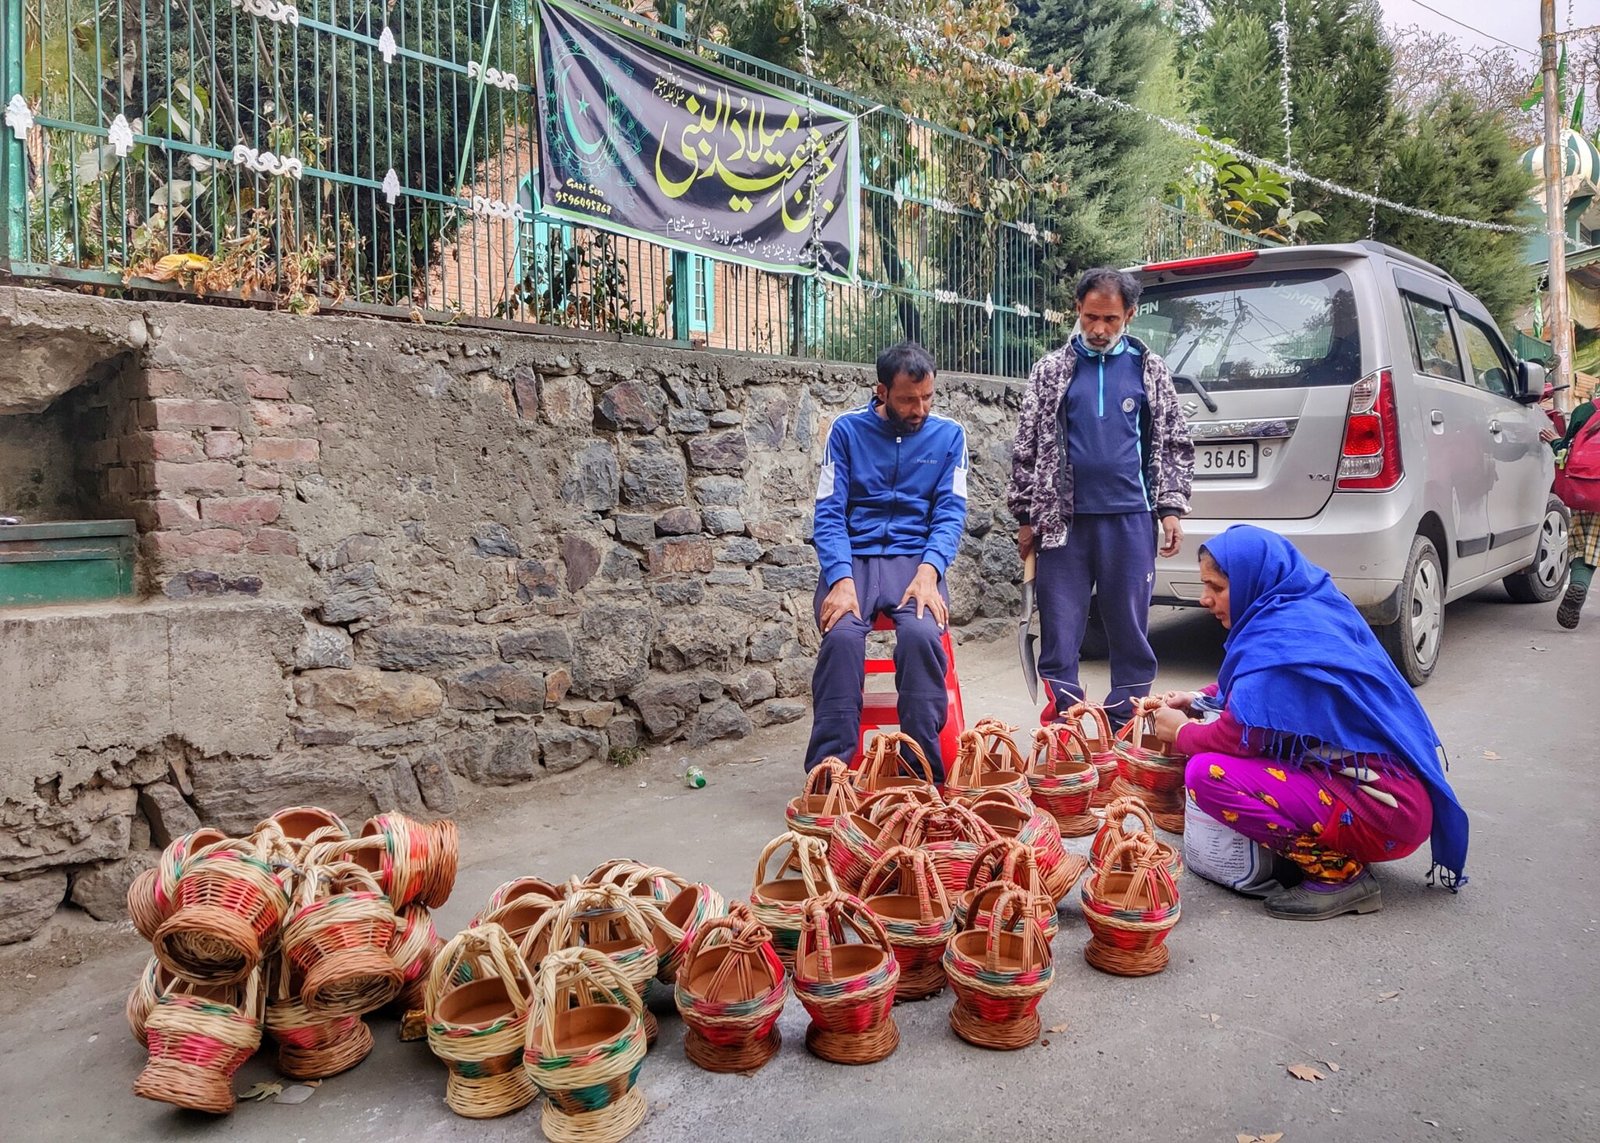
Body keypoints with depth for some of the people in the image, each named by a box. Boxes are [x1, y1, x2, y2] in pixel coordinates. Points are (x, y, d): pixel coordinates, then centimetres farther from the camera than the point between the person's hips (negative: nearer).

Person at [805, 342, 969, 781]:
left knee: (921, 634, -31)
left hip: (916, 558, 1)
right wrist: (842, 579, -18)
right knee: (842, 637, -30)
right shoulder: (847, 429, 4)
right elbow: (829, 513, -1)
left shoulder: (949, 434, 7)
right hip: (853, 558, 0)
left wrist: (928, 572, -19)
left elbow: (951, 513, 1)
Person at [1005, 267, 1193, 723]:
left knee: (1130, 628, 6)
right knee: (1058, 629, 2)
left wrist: (1171, 507, 3)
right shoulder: (1052, 369, 6)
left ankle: (1125, 726, 18)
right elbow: (1026, 445, 7)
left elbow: (1174, 443, 12)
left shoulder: (1149, 369, 8)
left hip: (1130, 520, 0)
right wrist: (1026, 516, 4)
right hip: (1064, 520, 0)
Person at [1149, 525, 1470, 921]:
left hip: (1382, 808, -10)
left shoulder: (1282, 639, -22)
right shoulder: (1311, 607, 6)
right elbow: (1249, 683, 24)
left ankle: (1339, 872, -8)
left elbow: (1237, 737, -18)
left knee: (1207, 773, -19)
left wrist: (1180, 732, 1)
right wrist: (1197, 700, 11)